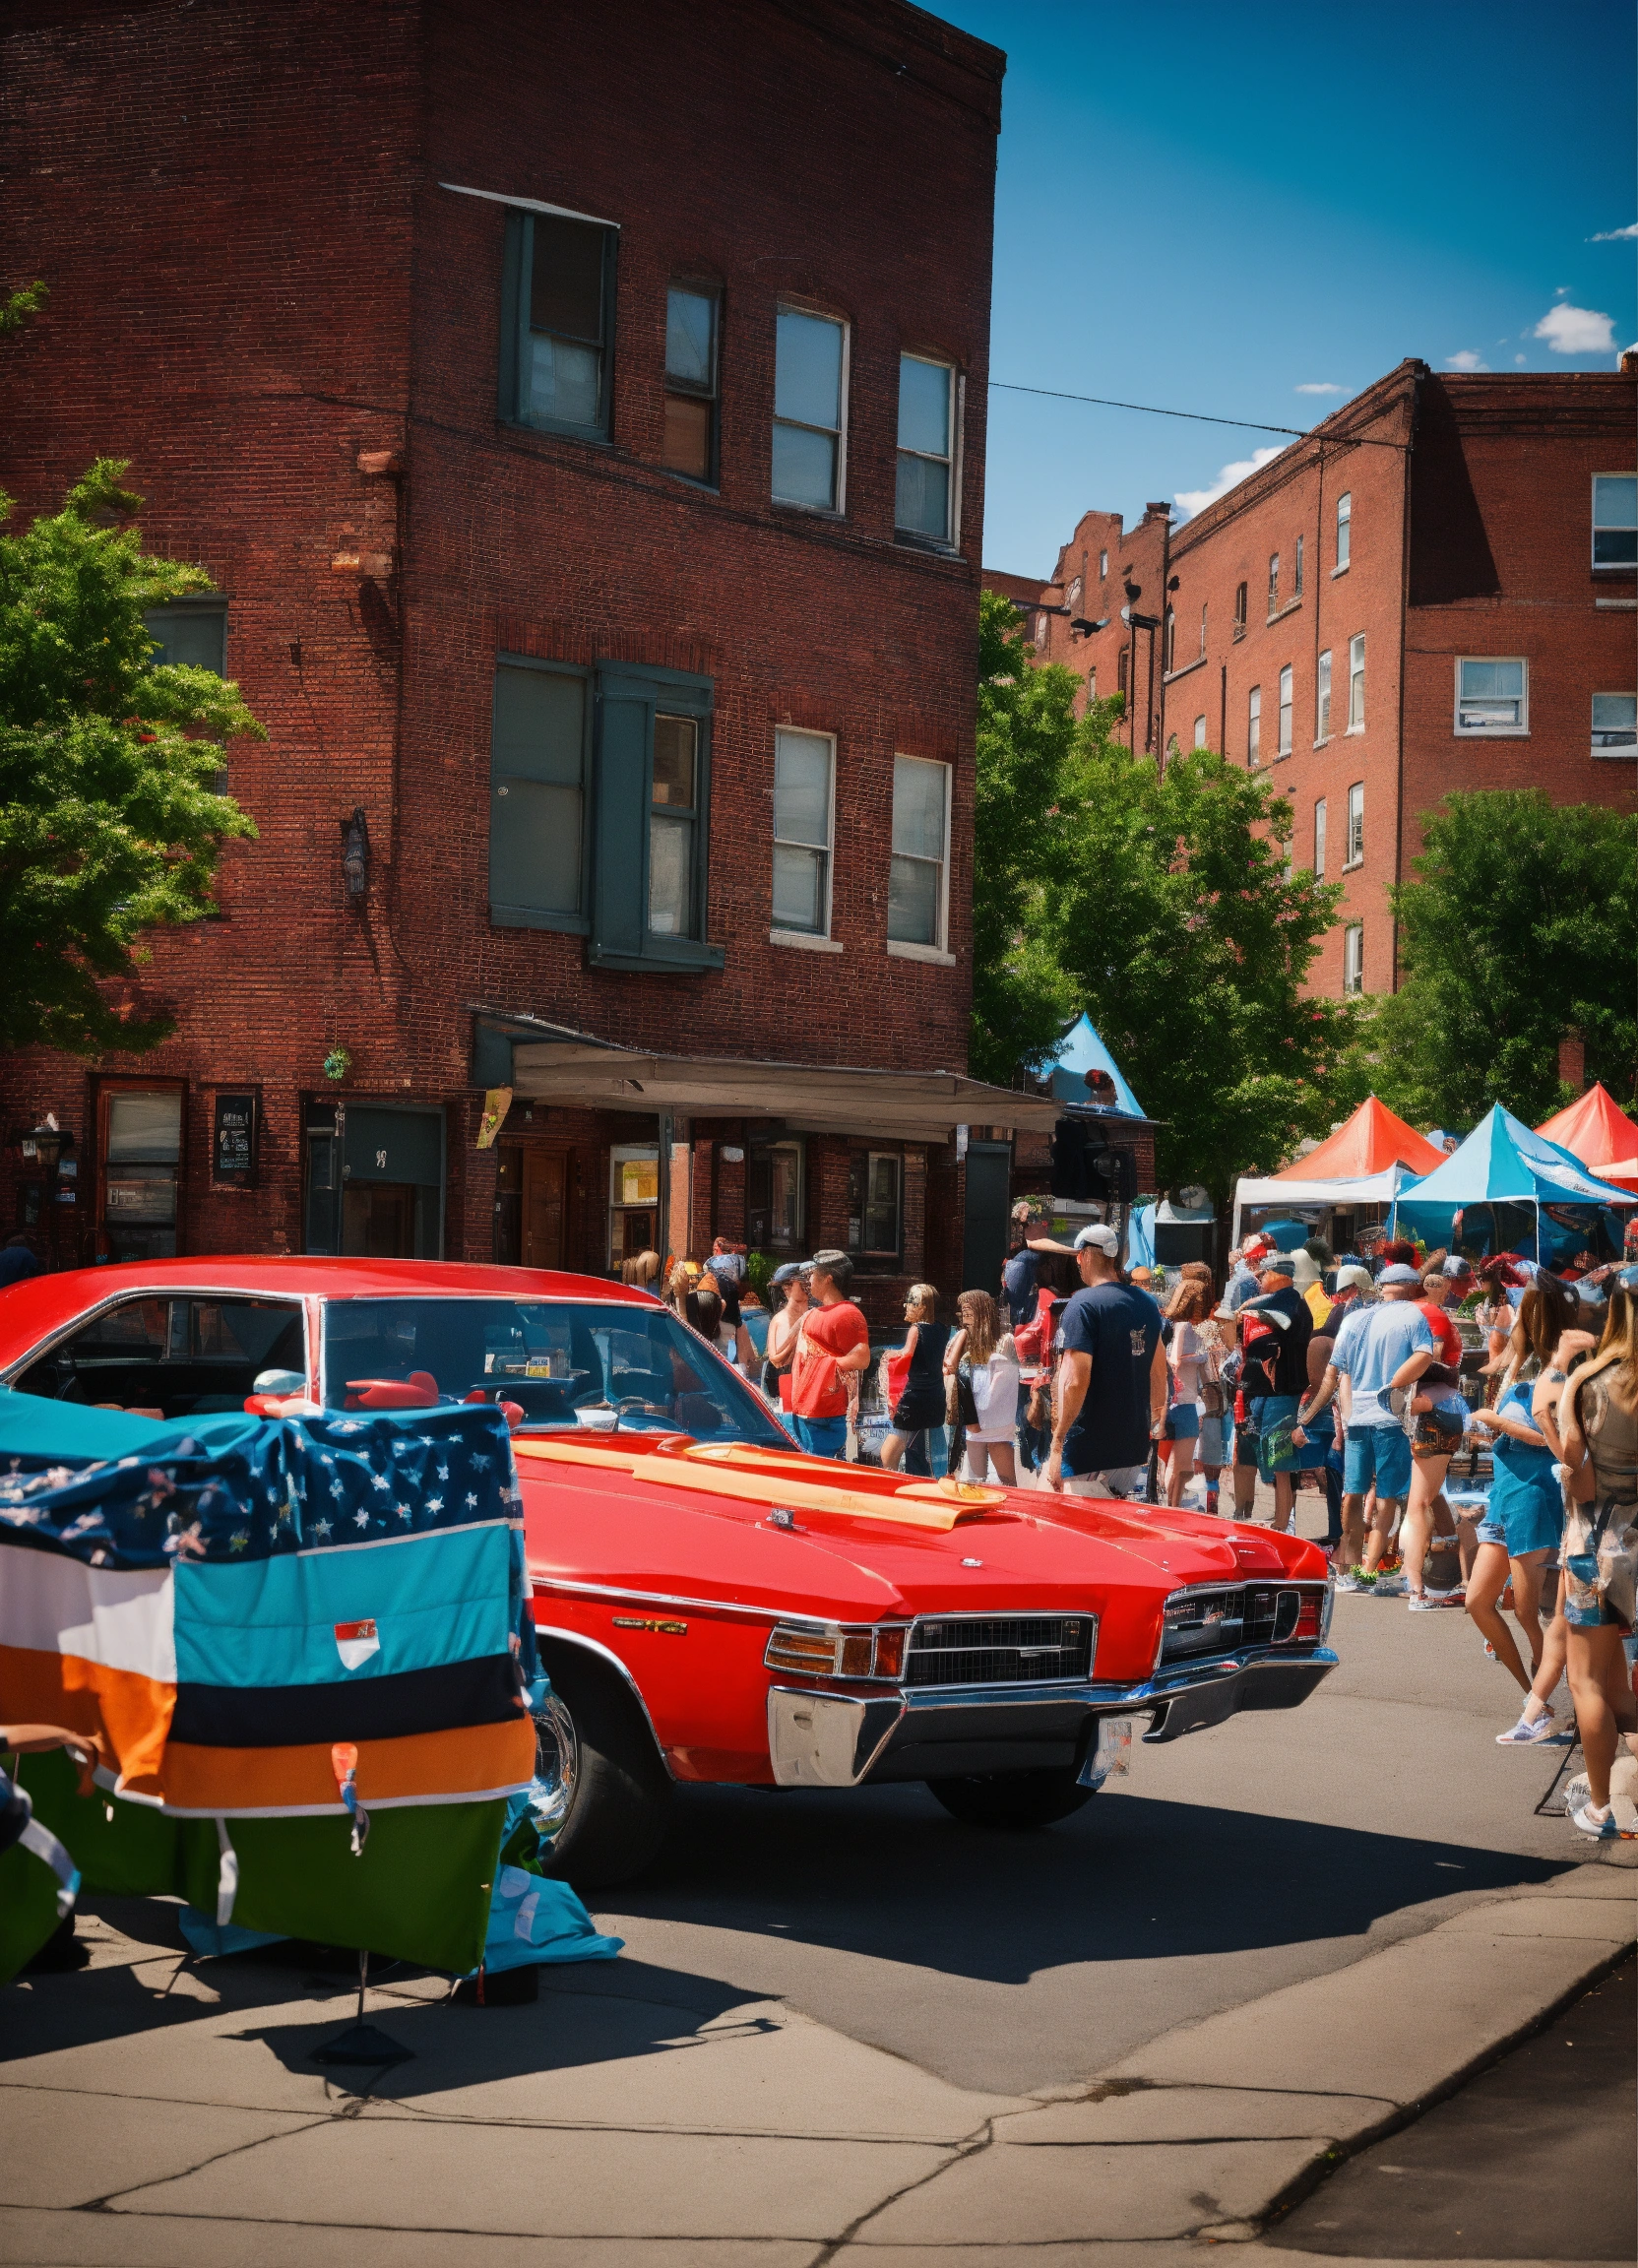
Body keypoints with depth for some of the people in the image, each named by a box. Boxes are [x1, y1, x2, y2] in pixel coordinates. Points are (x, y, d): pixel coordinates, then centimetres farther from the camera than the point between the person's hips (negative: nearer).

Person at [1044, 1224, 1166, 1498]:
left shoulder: (1084, 1305, -14)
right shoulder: (1147, 1305, 9)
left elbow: (1076, 1381, -20)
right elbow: (1159, 1375, 19)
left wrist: (1058, 1442, -15)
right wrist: (1156, 1421, 32)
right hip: (1134, 1446, 8)